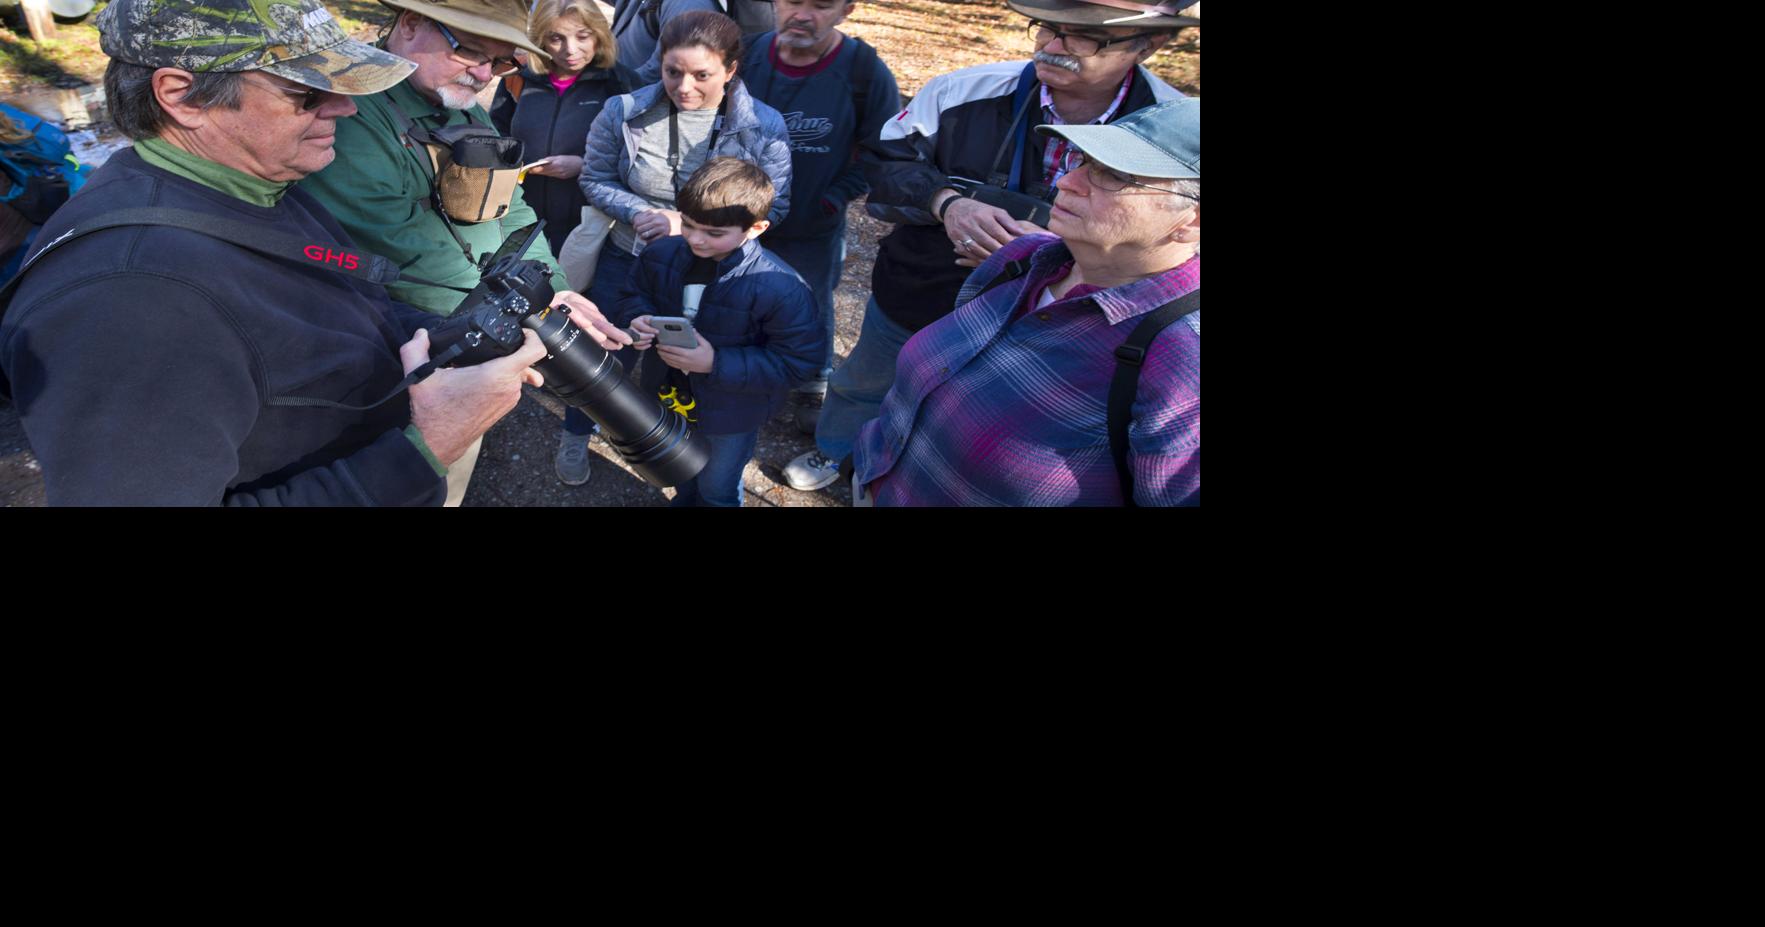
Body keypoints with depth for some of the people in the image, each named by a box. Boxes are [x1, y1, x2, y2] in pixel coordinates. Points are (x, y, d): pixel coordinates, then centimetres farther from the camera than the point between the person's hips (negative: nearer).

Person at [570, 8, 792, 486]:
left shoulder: (764, 126, -18)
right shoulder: (624, 112, -14)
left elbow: (772, 206, -16)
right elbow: (595, 180, -4)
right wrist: (639, 213, -24)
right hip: (628, 260, 1)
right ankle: (575, 437, 43)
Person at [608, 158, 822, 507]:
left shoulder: (781, 288, -32)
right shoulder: (661, 255, -14)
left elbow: (796, 361, -28)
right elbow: (633, 295, 5)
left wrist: (716, 364, -34)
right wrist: (637, 320, -22)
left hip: (730, 413, -5)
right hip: (669, 394, 5)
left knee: (717, 490, 22)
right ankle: (684, 500, 65)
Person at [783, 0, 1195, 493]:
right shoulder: (966, 92, -19)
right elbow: (885, 165, -15)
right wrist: (946, 202, -37)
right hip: (909, 304, 1)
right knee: (863, 383, 27)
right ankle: (832, 448, 60)